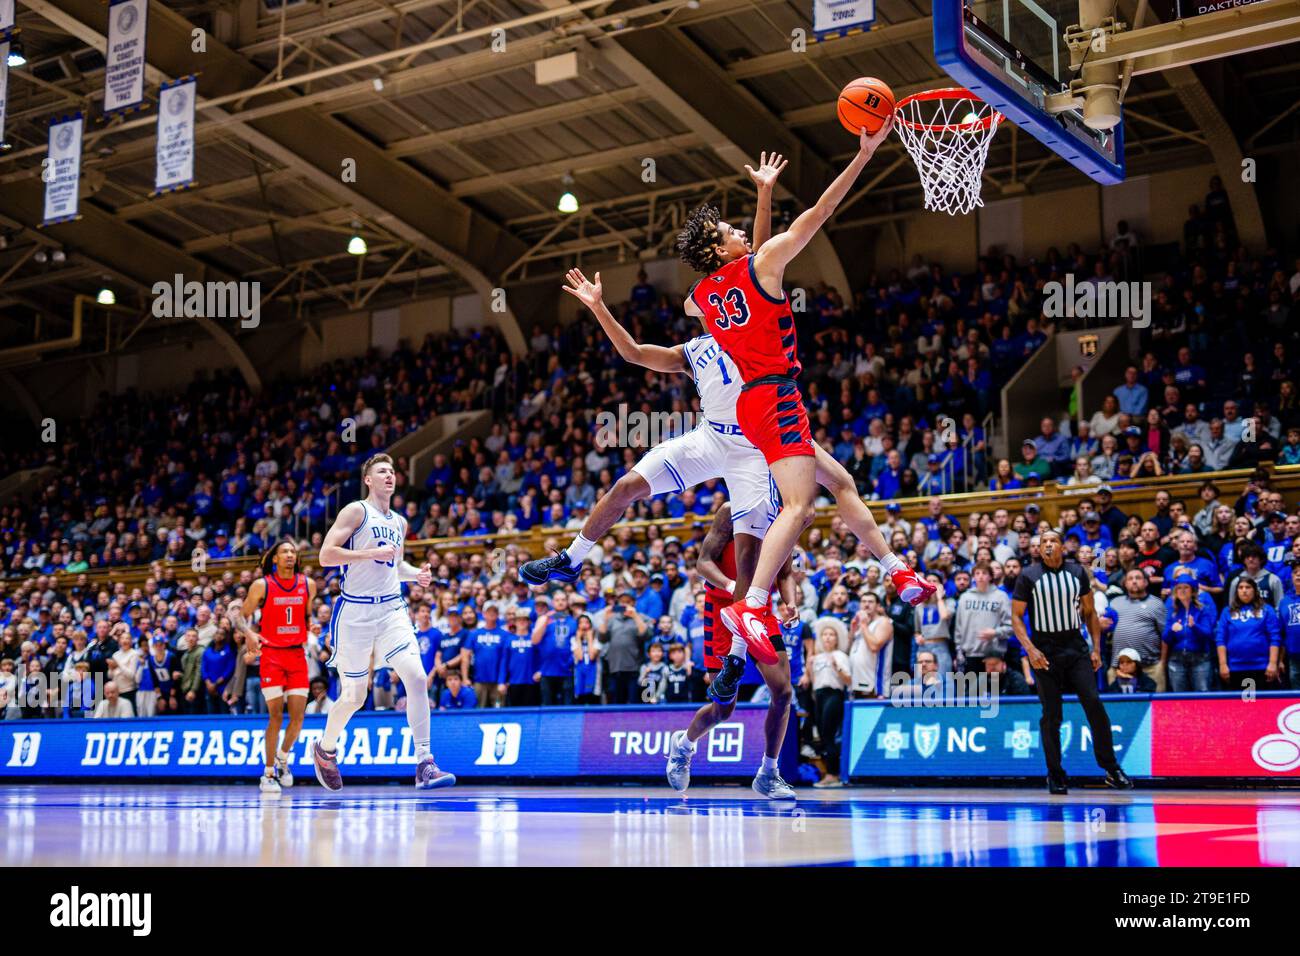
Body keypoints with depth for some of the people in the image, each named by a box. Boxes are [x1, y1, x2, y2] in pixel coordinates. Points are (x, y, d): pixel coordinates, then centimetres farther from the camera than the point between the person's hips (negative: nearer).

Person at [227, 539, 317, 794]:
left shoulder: (308, 584, 6)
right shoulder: (261, 585, -2)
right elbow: (240, 614, 0)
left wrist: (312, 630, 8)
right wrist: (249, 633, -17)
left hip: (297, 655, 3)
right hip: (271, 655, -3)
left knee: (297, 716, -3)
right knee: (276, 716, -8)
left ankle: (282, 758, 25)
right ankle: (268, 774, 3)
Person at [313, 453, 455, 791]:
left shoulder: (399, 522, 16)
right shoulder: (356, 511, -4)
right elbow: (326, 554, -13)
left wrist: (417, 574, 10)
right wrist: (372, 553, -19)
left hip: (392, 608, 5)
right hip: (356, 611, -5)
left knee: (417, 678, -16)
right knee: (354, 696, 4)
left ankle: (424, 766, -17)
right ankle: (325, 749, 34)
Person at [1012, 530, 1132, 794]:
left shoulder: (1078, 572, 5)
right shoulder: (1028, 576, -3)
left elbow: (1090, 612, 12)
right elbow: (1016, 616, -3)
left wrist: (1096, 648, 4)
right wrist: (1030, 649, -14)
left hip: (1076, 647, 2)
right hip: (1045, 652, -2)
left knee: (1094, 705, -8)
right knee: (1051, 715, 1)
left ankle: (1112, 769, 1)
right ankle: (1056, 776, 11)